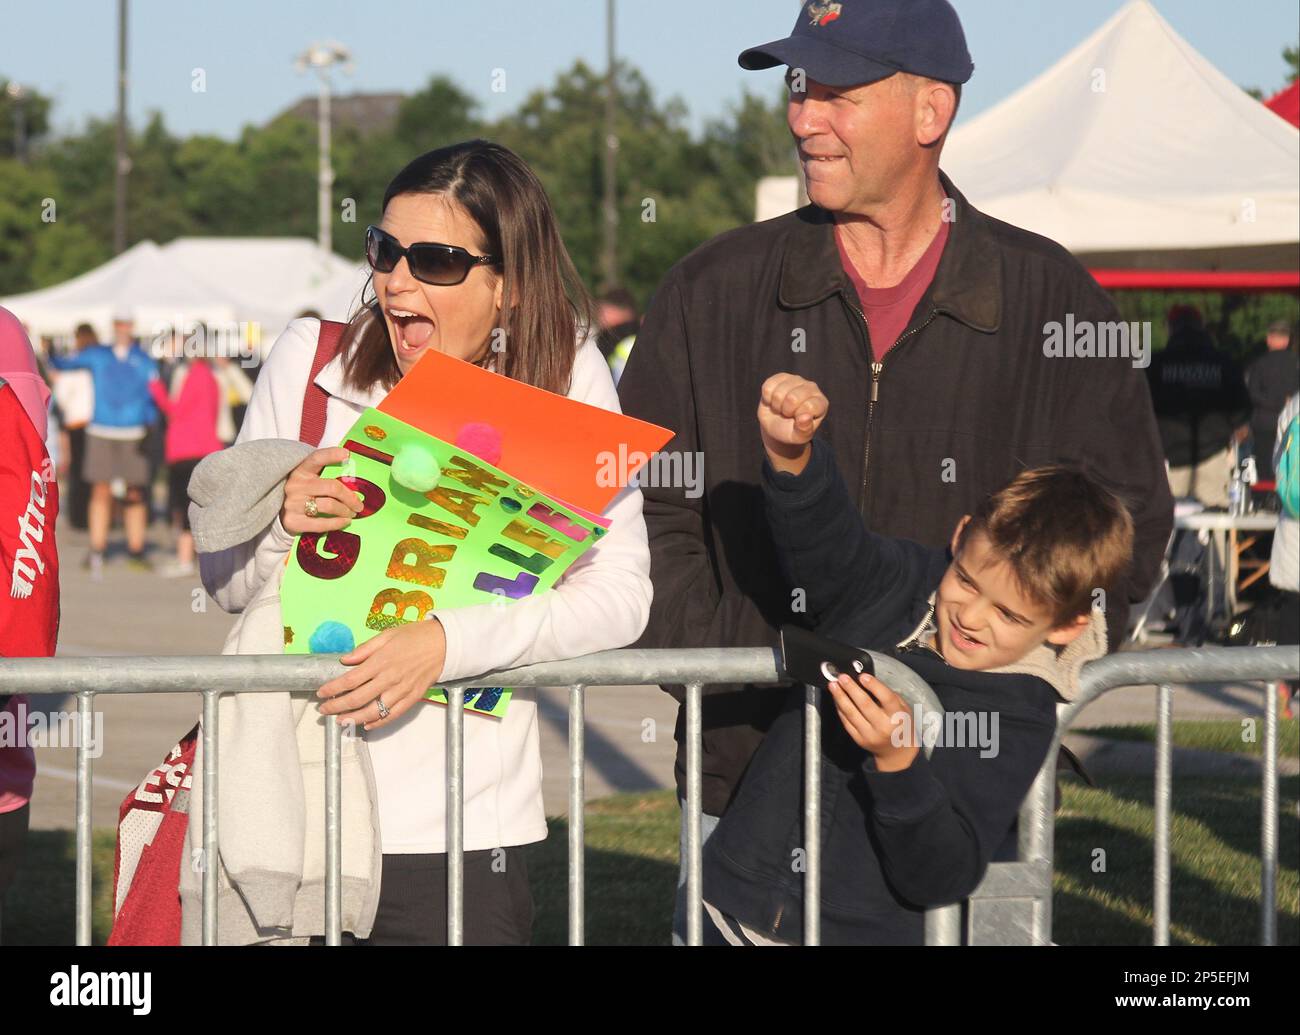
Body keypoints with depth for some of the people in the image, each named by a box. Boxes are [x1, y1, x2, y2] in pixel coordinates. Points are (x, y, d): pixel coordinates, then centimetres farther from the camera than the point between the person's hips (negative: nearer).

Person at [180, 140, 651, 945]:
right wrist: (281, 521, -14)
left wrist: (446, 642, -22)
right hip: (289, 812, 1)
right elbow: (224, 582, 8)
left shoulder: (565, 379, -2)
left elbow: (621, 594, -11)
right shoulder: (313, 360, 2)